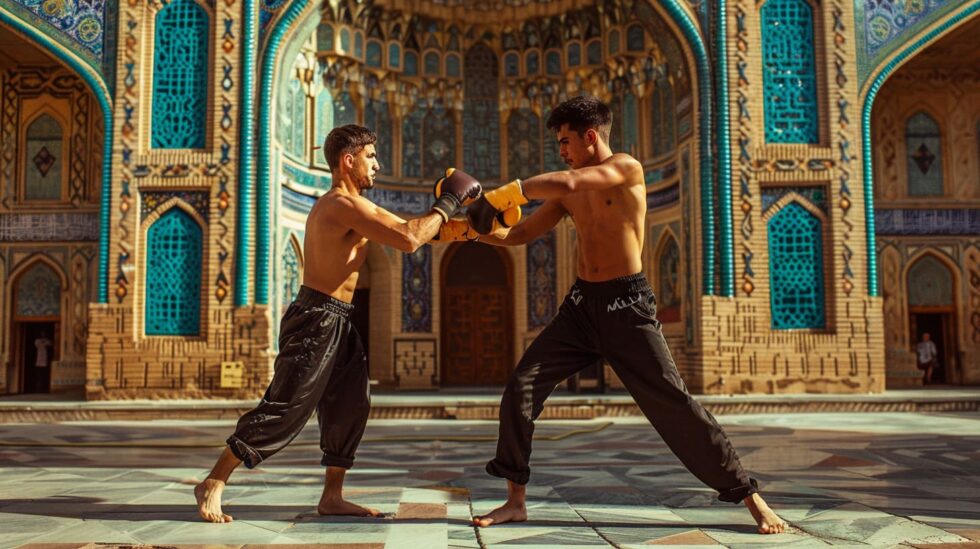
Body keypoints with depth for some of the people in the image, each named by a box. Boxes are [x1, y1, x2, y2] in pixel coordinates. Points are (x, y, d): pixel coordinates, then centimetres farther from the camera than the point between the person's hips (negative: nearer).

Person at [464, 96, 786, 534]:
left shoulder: (627, 168, -7)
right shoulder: (568, 194, 13)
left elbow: (567, 183, -25)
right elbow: (516, 235, 16)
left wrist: (507, 193, -16)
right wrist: (472, 227, 2)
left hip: (626, 305, -6)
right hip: (581, 304, 6)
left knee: (672, 402, -7)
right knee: (521, 387, -4)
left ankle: (750, 497, 9)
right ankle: (515, 501, 7)